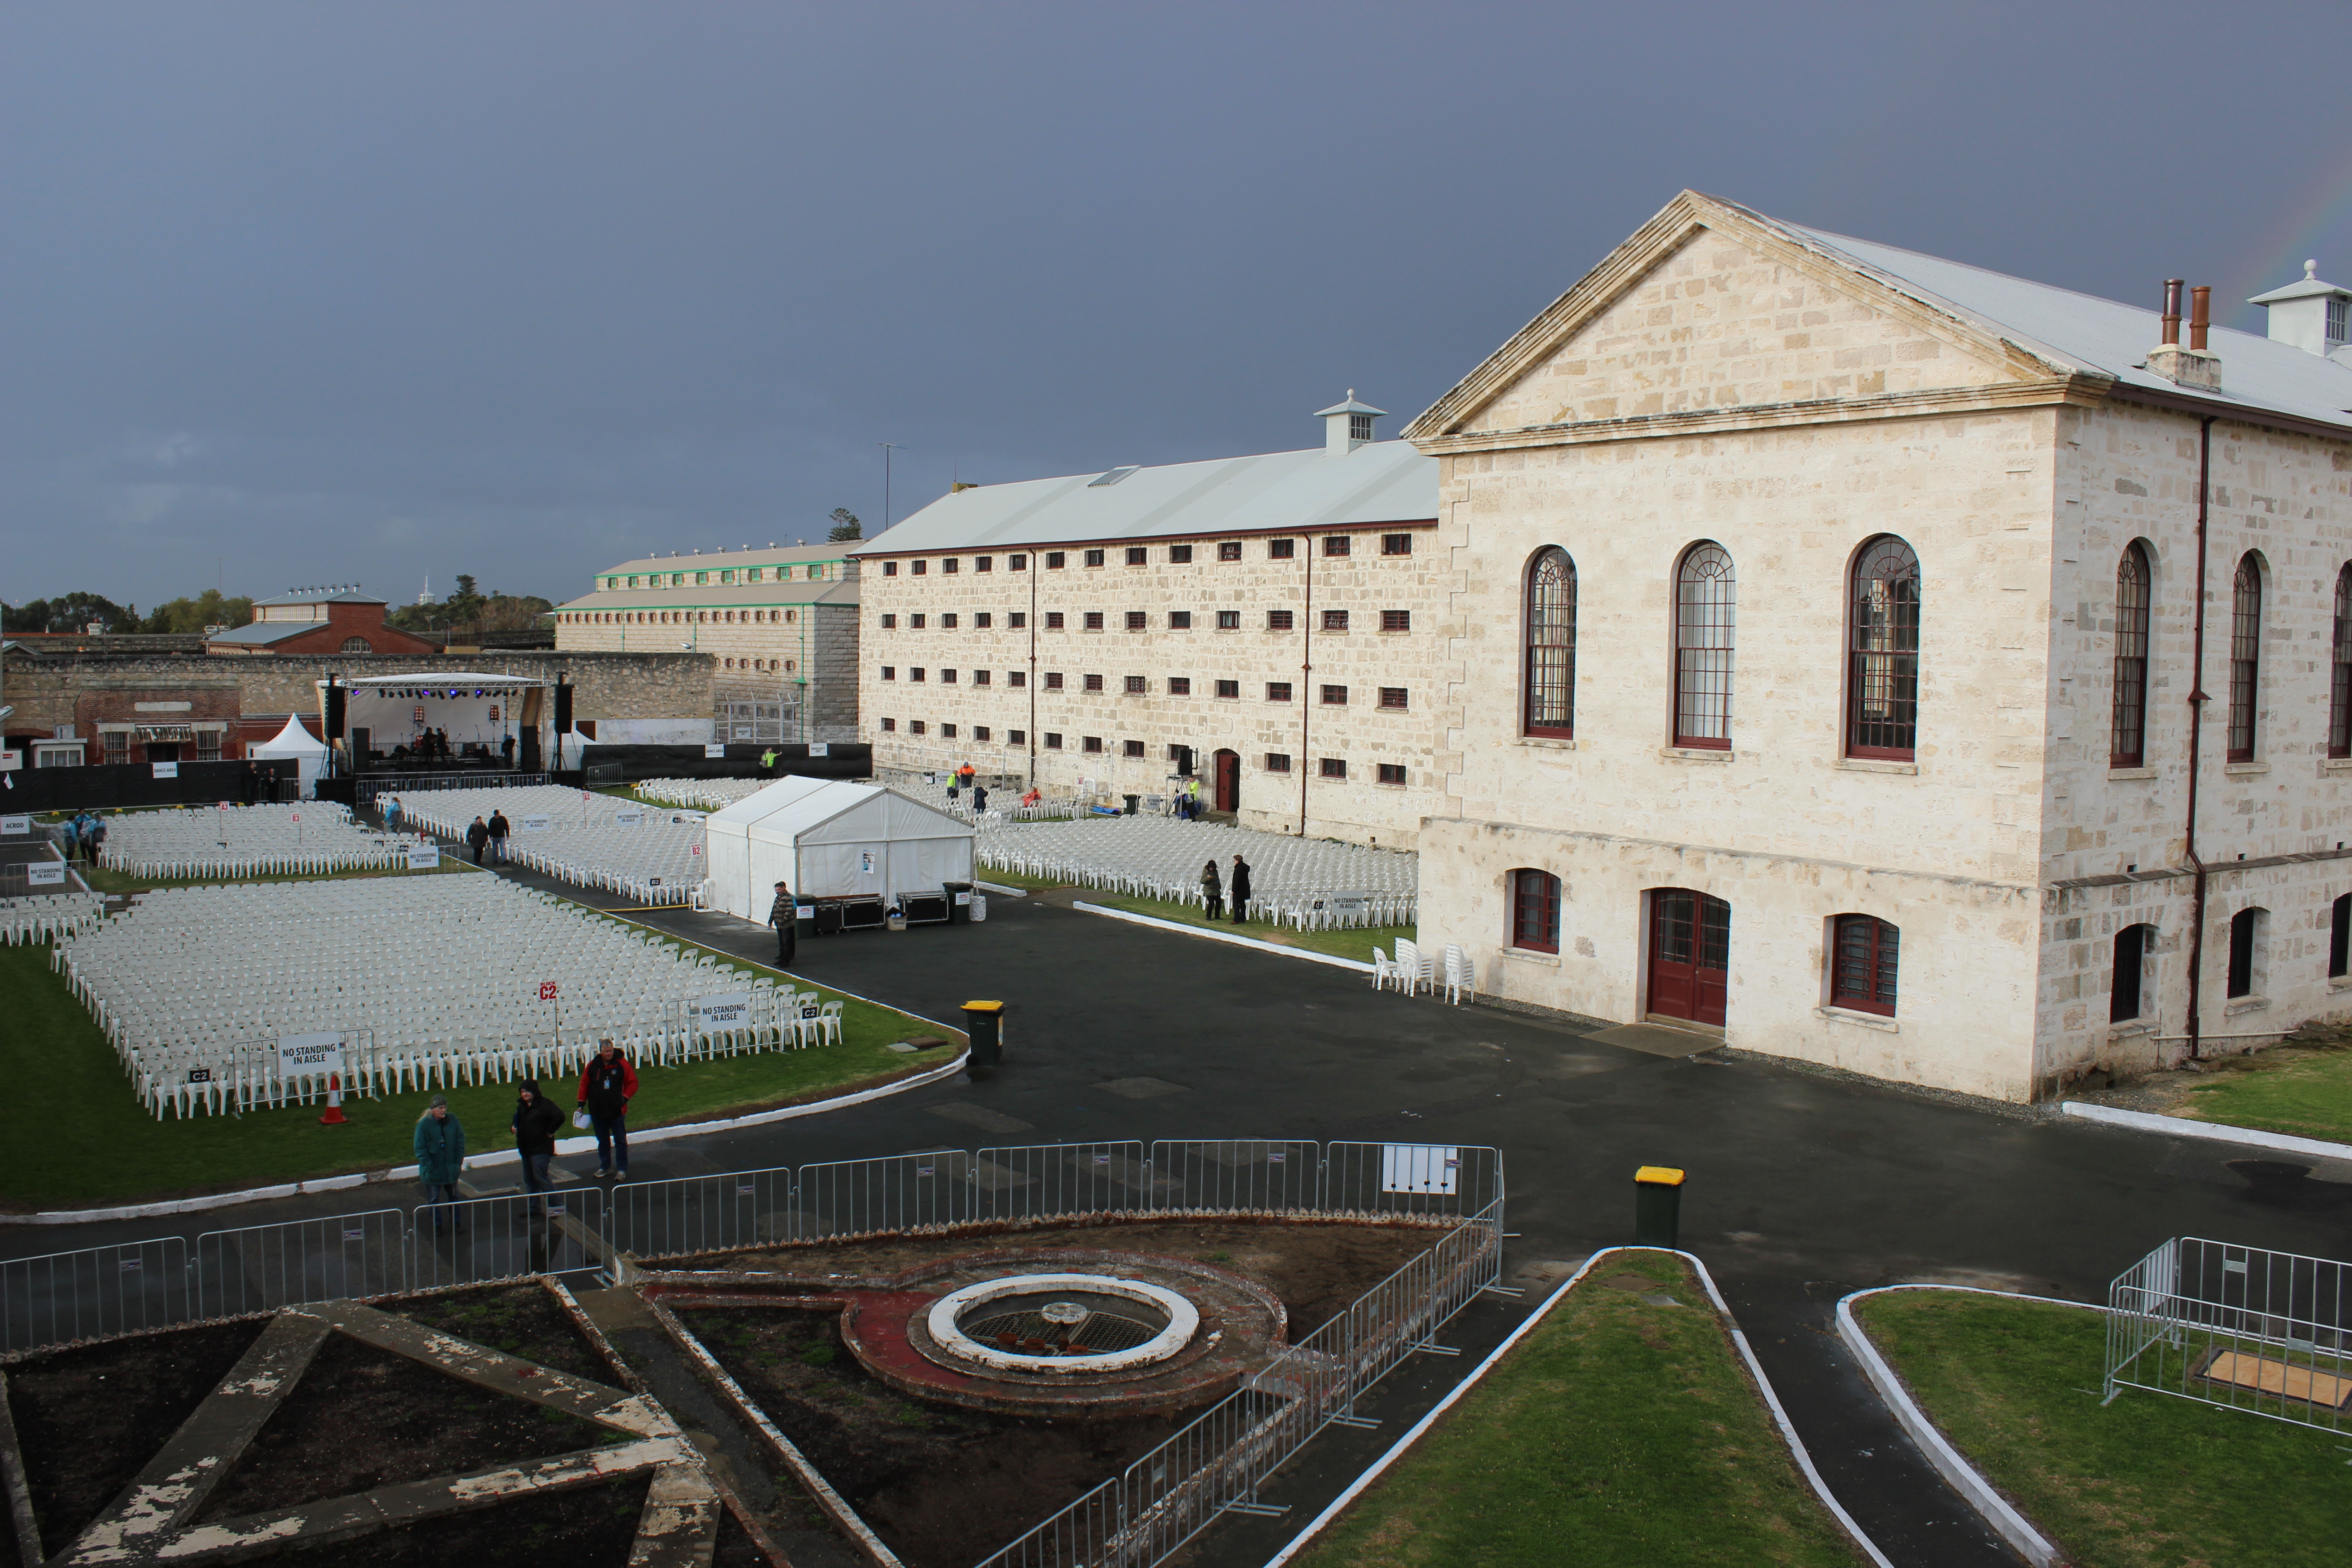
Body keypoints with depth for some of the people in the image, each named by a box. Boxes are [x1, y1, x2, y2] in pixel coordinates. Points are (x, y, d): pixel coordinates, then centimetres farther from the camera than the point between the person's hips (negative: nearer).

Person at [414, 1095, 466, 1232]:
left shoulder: (453, 1120, -6)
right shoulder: (424, 1124, -14)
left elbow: (461, 1141, 2)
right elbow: (420, 1148, -12)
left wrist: (459, 1162, -3)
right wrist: (428, 1168, -15)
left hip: (451, 1168, 3)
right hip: (433, 1169, -3)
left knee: (454, 1196, 15)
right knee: (434, 1199, 9)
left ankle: (456, 1221, 29)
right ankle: (437, 1225, 23)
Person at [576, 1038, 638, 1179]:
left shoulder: (622, 1064, -8)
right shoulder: (593, 1065, 0)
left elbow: (632, 1083, -1)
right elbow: (584, 1084, 9)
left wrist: (625, 1098, -9)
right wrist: (581, 1104, 7)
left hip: (617, 1110, -3)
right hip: (597, 1111, 3)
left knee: (620, 1141, 3)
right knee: (603, 1141, 15)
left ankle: (622, 1169, 11)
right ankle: (605, 1167, 28)